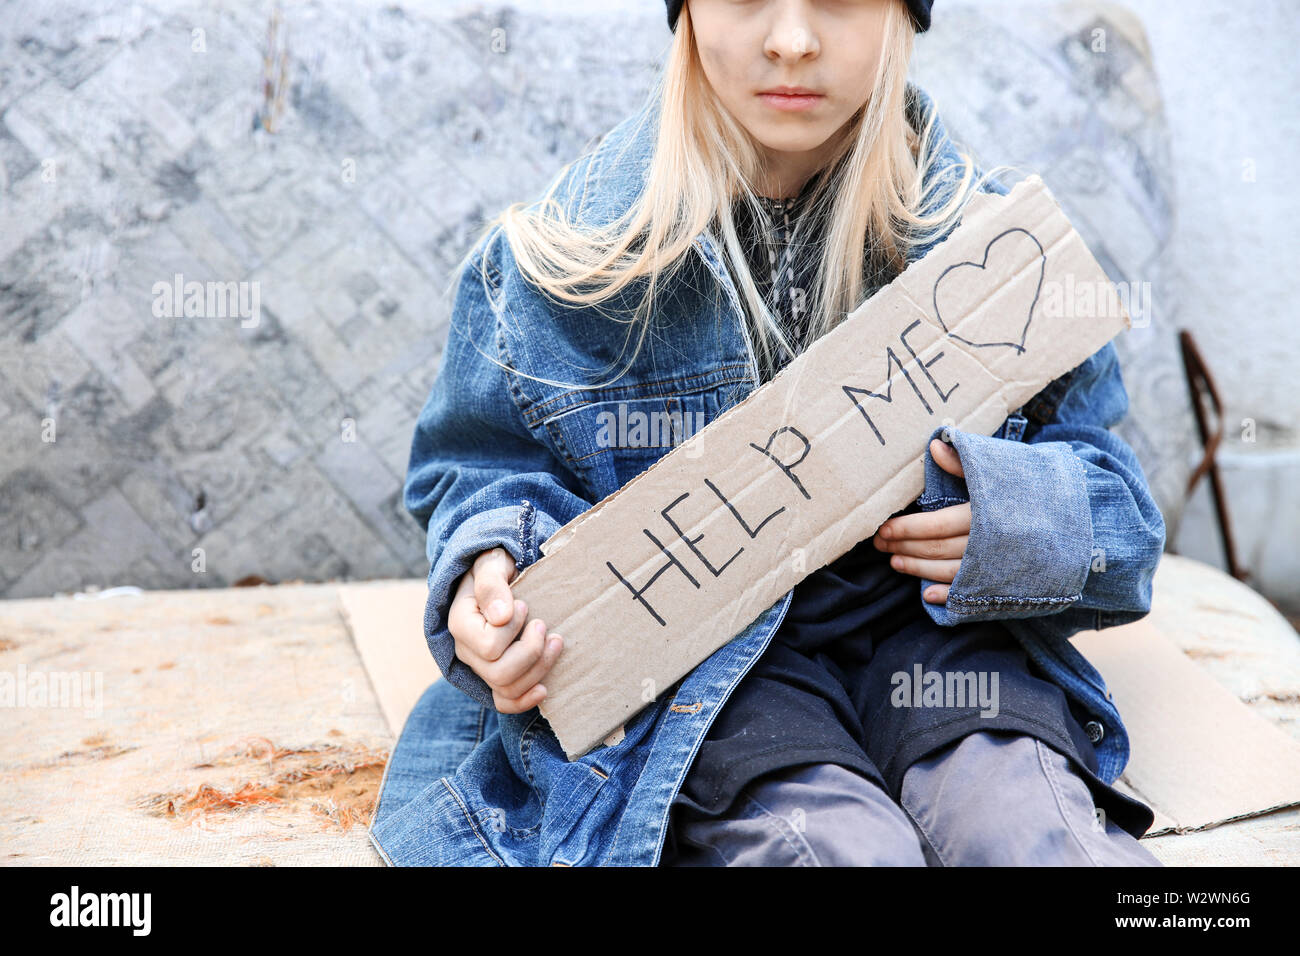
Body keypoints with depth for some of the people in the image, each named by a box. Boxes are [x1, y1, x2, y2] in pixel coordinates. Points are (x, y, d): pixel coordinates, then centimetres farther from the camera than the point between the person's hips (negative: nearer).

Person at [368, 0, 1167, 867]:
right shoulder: (581, 244, -1)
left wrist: (1029, 519, -13)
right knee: (842, 844, -30)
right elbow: (486, 461, 9)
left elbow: (1091, 456, 12)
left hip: (924, 618, 2)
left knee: (1034, 827, -30)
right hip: (693, 629, -1)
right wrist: (492, 568, -14)